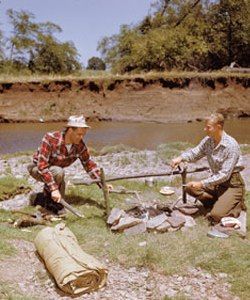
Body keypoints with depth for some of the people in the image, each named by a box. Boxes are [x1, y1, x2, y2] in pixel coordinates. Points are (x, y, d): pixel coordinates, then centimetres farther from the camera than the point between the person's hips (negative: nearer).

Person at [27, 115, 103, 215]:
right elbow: (42, 166, -38)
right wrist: (54, 189, -43)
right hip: (37, 168, -6)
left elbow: (89, 164, -6)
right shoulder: (50, 139, -34)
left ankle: (38, 198, 22)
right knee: (58, 172, -34)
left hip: (55, 171, 6)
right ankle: (48, 195, -11)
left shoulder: (80, 144, -17)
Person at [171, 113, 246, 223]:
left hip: (232, 184, -7)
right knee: (190, 188, -5)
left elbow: (224, 174, -26)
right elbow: (195, 153, 10)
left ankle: (238, 204, 9)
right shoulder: (208, 141, -3)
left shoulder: (231, 145, -25)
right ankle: (220, 203, 5)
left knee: (215, 216, -20)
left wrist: (202, 183, -27)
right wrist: (181, 157, -13)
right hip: (216, 182, 7)